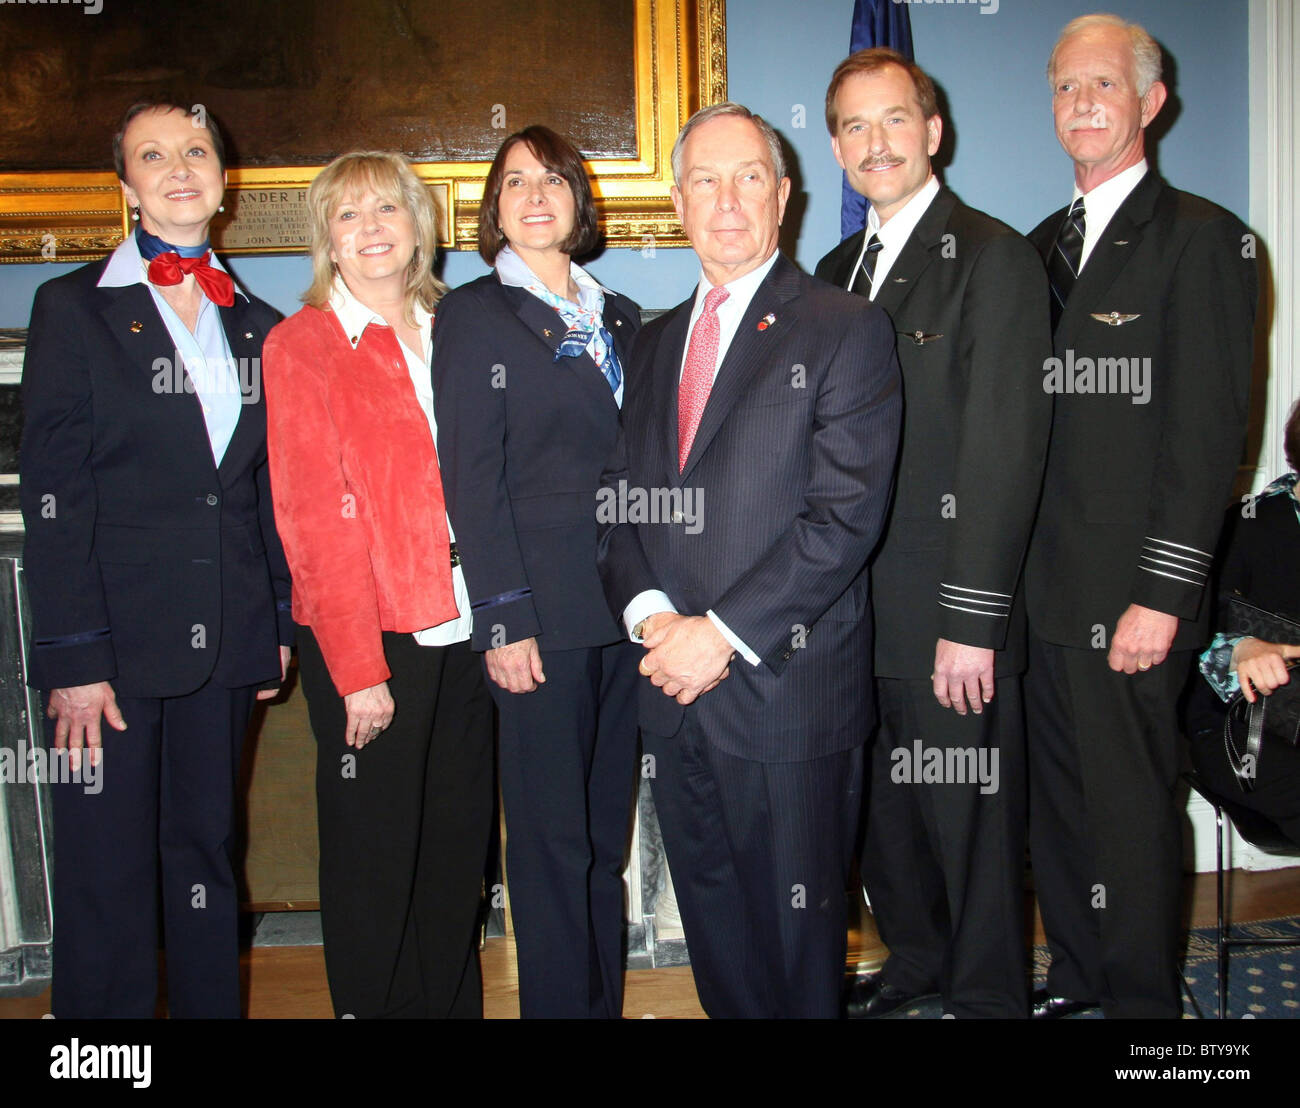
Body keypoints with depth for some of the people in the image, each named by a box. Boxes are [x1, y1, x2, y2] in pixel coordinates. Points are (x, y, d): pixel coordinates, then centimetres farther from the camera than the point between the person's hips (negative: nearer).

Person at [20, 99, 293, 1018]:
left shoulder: (257, 326, 13)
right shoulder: (74, 307, 1)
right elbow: (53, 493, -5)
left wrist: (278, 622, 8)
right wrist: (74, 657, -11)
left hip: (226, 639, 4)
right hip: (117, 637, -3)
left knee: (208, 852, 12)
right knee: (108, 873, 2)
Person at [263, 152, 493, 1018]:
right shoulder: (301, 346, -3)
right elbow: (314, 517, -8)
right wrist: (358, 667, -12)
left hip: (463, 629, 5)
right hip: (369, 639, -4)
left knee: (459, 848, 14)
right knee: (375, 857, 7)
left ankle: (455, 1002, 31)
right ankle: (376, 1004, 27)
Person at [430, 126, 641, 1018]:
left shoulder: (619, 319, 17)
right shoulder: (476, 315, 1)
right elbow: (472, 478, -7)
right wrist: (503, 619, -13)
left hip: (624, 609, 5)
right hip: (542, 614, -5)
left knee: (608, 832, 13)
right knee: (552, 836, 2)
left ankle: (607, 999, 25)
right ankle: (564, 1003, 16)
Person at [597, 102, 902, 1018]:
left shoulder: (847, 330, -4)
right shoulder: (657, 341, 16)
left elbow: (846, 514, -14)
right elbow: (623, 500, 13)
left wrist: (724, 633, -17)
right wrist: (649, 615, -5)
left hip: (789, 690, -5)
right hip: (674, 693, 6)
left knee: (797, 935, 7)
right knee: (713, 923, 17)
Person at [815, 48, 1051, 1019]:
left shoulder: (994, 258, -8)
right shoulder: (837, 271, 14)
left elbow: (1006, 449, -15)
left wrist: (973, 621, -18)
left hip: (952, 618, -6)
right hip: (852, 607, 7)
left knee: (970, 818, 6)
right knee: (881, 810, 17)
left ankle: (986, 995, 26)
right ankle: (917, 961, 38)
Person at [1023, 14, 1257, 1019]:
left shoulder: (1201, 238, -5)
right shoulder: (1045, 245, 16)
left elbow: (1208, 432, -11)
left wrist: (1163, 595, -16)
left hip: (1130, 593, -6)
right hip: (1042, 587, 6)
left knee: (1131, 806, 3)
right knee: (1059, 797, 14)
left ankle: (1143, 1000, 20)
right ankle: (1078, 974, 31)